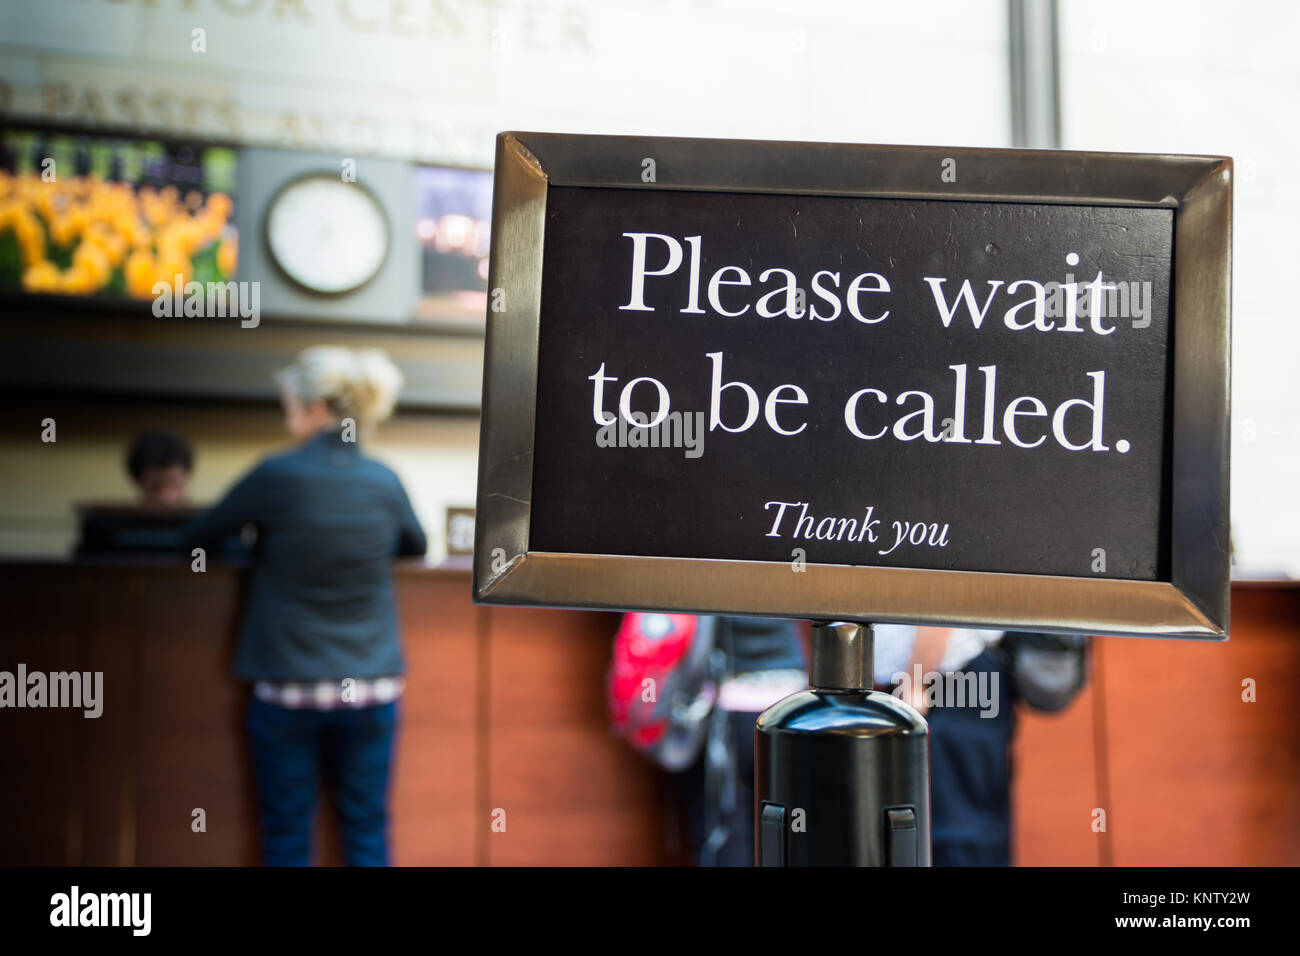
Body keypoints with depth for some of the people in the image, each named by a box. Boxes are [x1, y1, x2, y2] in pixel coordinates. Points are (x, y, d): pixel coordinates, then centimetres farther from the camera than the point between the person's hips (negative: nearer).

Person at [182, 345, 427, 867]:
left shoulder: (277, 476, -11)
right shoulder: (385, 482, -1)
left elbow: (196, 538, 3)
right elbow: (416, 545, 18)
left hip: (288, 689, -2)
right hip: (372, 687, 3)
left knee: (287, 839, 10)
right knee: (369, 835, 12)